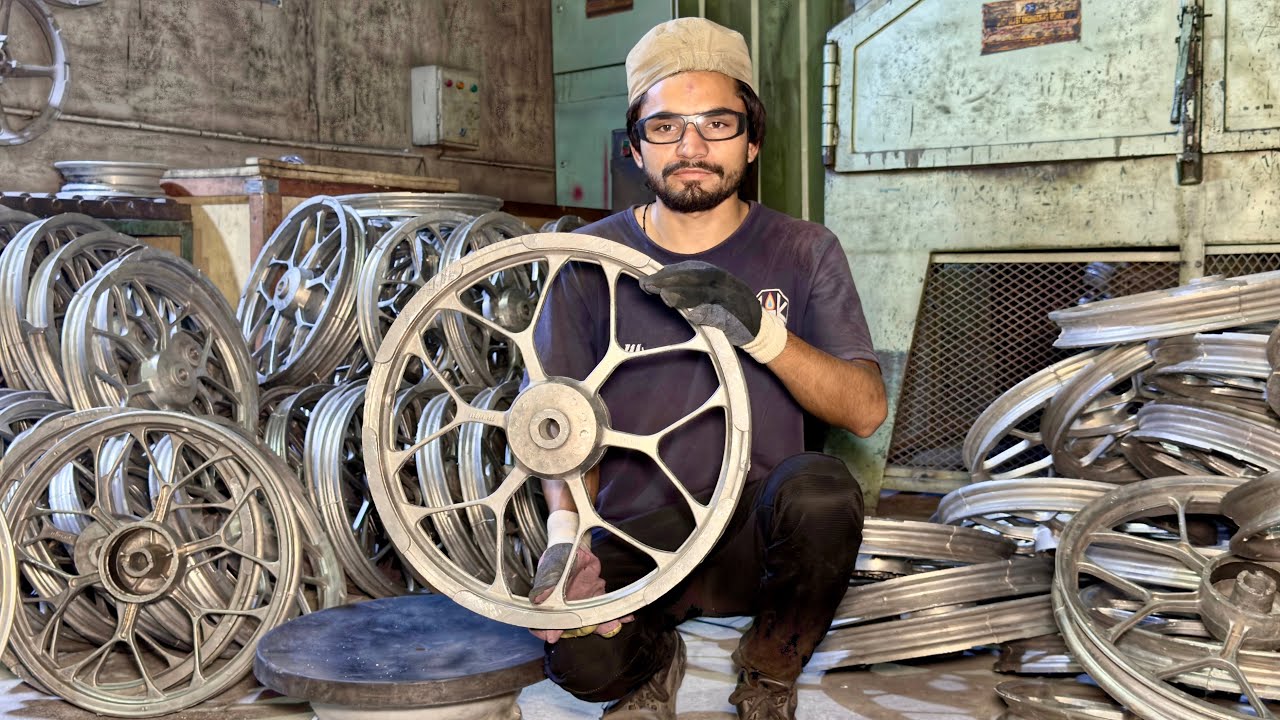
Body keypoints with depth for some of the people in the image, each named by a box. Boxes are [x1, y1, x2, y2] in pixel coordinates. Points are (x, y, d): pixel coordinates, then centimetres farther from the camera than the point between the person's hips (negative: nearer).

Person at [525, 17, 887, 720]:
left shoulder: (803, 252, 1)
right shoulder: (591, 261, 2)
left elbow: (866, 410, -8)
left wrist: (763, 331, -25)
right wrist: (566, 530, -16)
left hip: (759, 534, 1)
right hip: (637, 538, 0)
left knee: (822, 492, -33)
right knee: (582, 658, -29)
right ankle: (656, 663, 13)